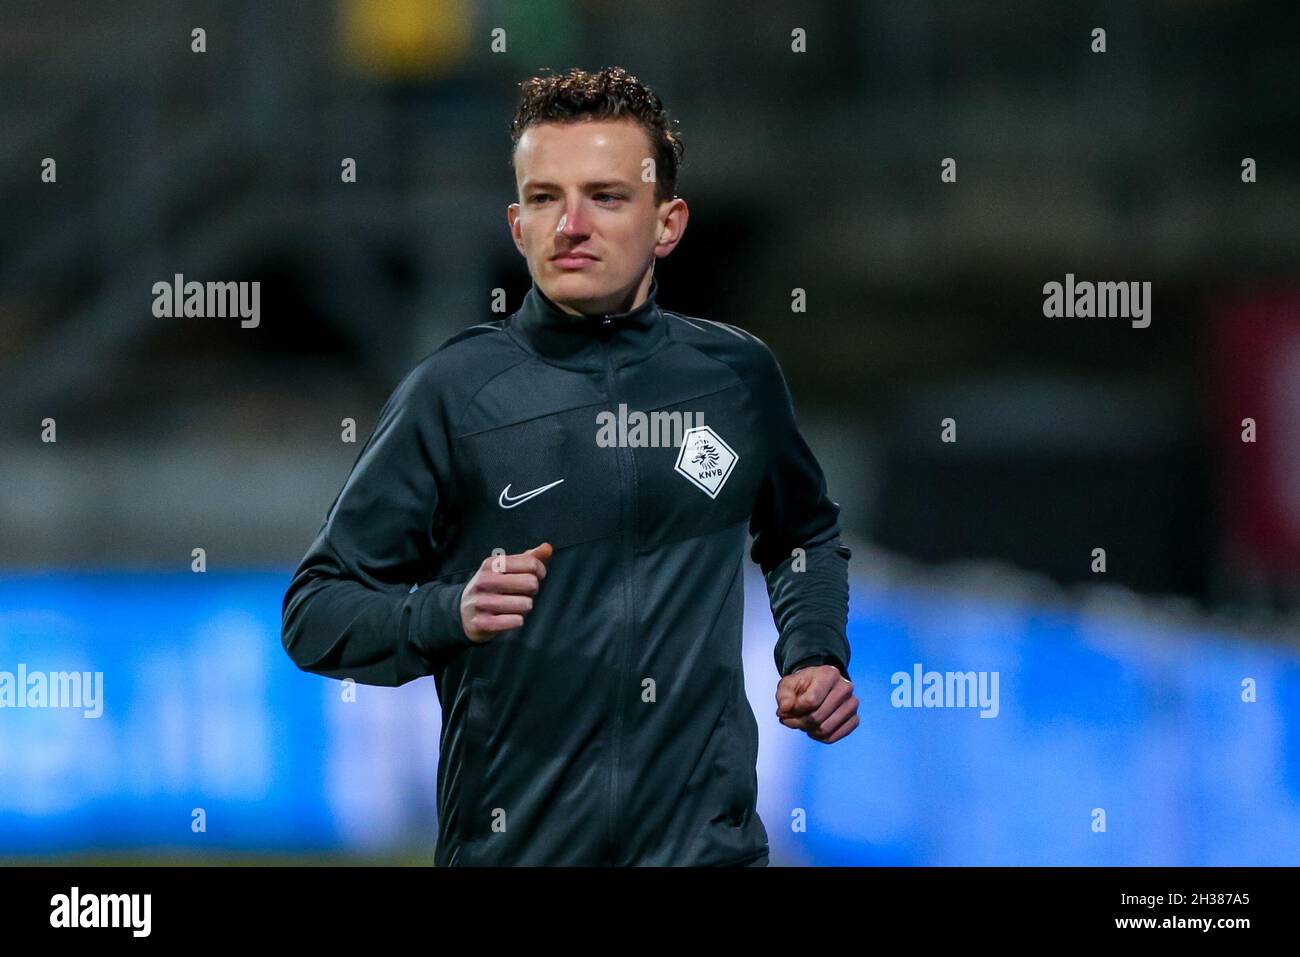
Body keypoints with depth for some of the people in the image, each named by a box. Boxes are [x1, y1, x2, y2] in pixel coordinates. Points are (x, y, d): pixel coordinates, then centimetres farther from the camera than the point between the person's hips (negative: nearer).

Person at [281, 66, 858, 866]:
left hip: (710, 840, 2)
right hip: (512, 844, -2)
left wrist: (815, 657, 8)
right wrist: (450, 615, -21)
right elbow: (315, 616, -4)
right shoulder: (453, 393, -6)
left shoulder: (737, 375, 4)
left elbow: (805, 537, 25)